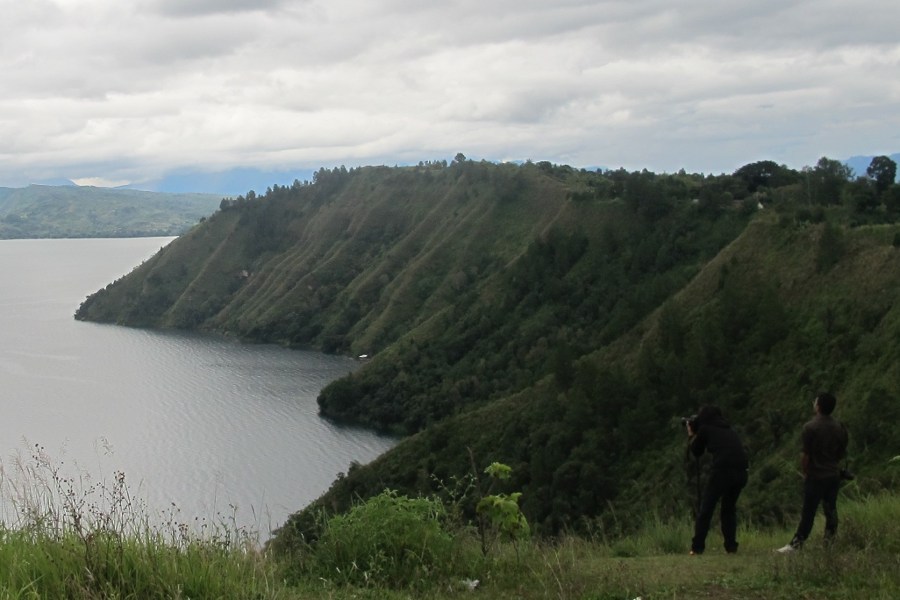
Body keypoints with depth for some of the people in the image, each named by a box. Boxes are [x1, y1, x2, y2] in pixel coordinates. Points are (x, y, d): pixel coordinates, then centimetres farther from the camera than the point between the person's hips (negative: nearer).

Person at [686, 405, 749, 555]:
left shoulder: (705, 429, 10)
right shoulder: (729, 430, 25)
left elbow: (696, 452, 20)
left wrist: (691, 435, 36)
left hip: (722, 470, -5)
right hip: (741, 471, 5)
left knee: (706, 508, 4)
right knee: (729, 508, 20)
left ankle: (697, 548, 0)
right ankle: (731, 547, 13)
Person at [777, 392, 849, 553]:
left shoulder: (810, 427, -15)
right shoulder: (838, 427, 2)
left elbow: (806, 455, -13)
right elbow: (842, 453, 9)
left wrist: (805, 472, 1)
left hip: (815, 477, -5)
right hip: (833, 475, 5)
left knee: (808, 512, -2)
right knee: (830, 510, 11)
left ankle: (796, 544, 1)